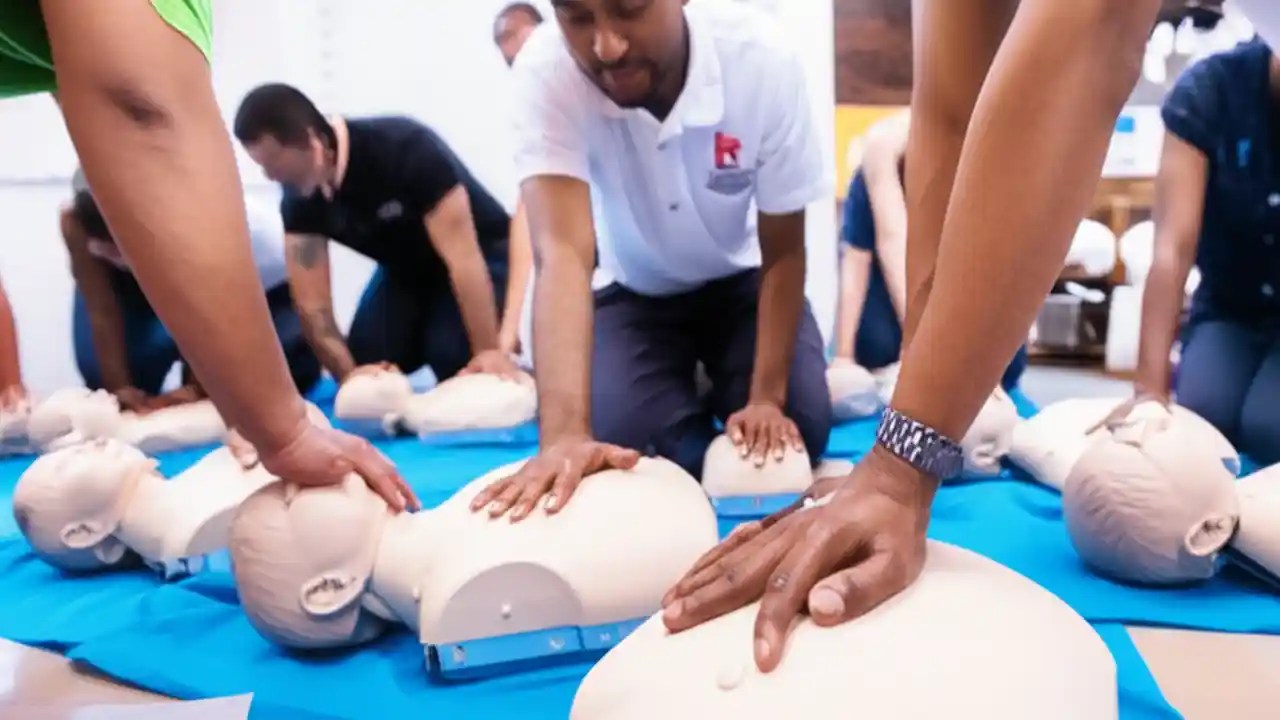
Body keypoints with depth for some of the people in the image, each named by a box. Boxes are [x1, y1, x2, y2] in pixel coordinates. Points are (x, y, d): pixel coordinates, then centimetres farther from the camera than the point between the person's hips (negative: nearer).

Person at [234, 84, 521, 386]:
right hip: (406, 266, 6)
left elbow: (461, 256, -35)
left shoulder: (405, 149, -34)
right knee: (366, 365, -11)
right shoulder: (299, 198, -18)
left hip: (482, 255, -5)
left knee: (453, 357, -28)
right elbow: (313, 304, -18)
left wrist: (488, 350, -36)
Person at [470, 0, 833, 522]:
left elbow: (783, 254, -19)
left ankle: (722, 398, 20)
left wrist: (767, 398, -22)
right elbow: (562, 251, -42)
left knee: (798, 432, -16)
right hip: (636, 294, 0)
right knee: (615, 438, -20)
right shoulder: (545, 71, -32)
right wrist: (564, 434, -54)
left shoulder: (762, 60, -29)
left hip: (742, 283, 1)